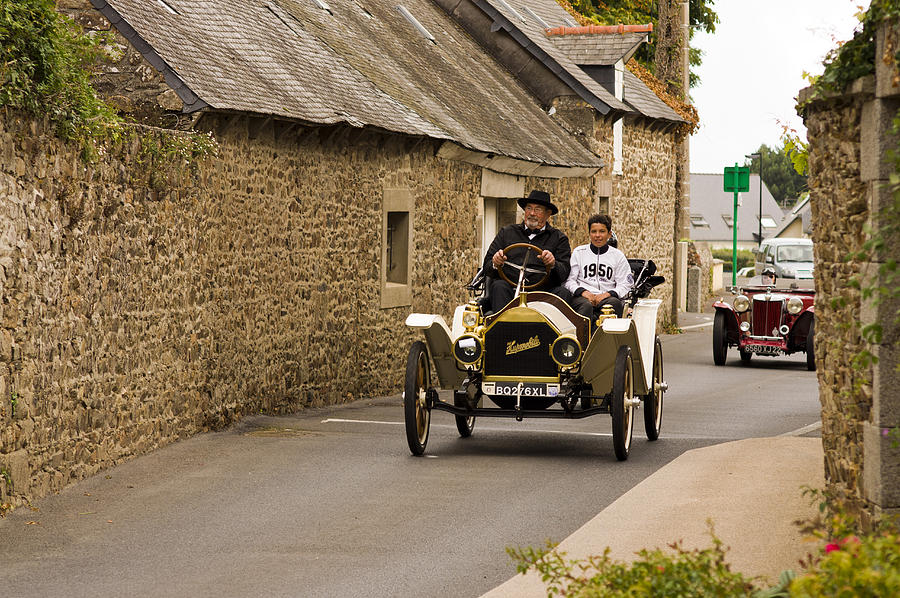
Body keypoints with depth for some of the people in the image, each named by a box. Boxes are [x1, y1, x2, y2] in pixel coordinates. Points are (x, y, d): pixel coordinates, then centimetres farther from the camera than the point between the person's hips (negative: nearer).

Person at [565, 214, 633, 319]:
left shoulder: (618, 256, 18)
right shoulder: (579, 252, 18)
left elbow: (625, 284, 11)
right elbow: (569, 280, 11)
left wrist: (608, 294, -9)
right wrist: (582, 291, -10)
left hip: (607, 298, 1)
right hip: (583, 297, -1)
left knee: (615, 303, -35)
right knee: (586, 306, -37)